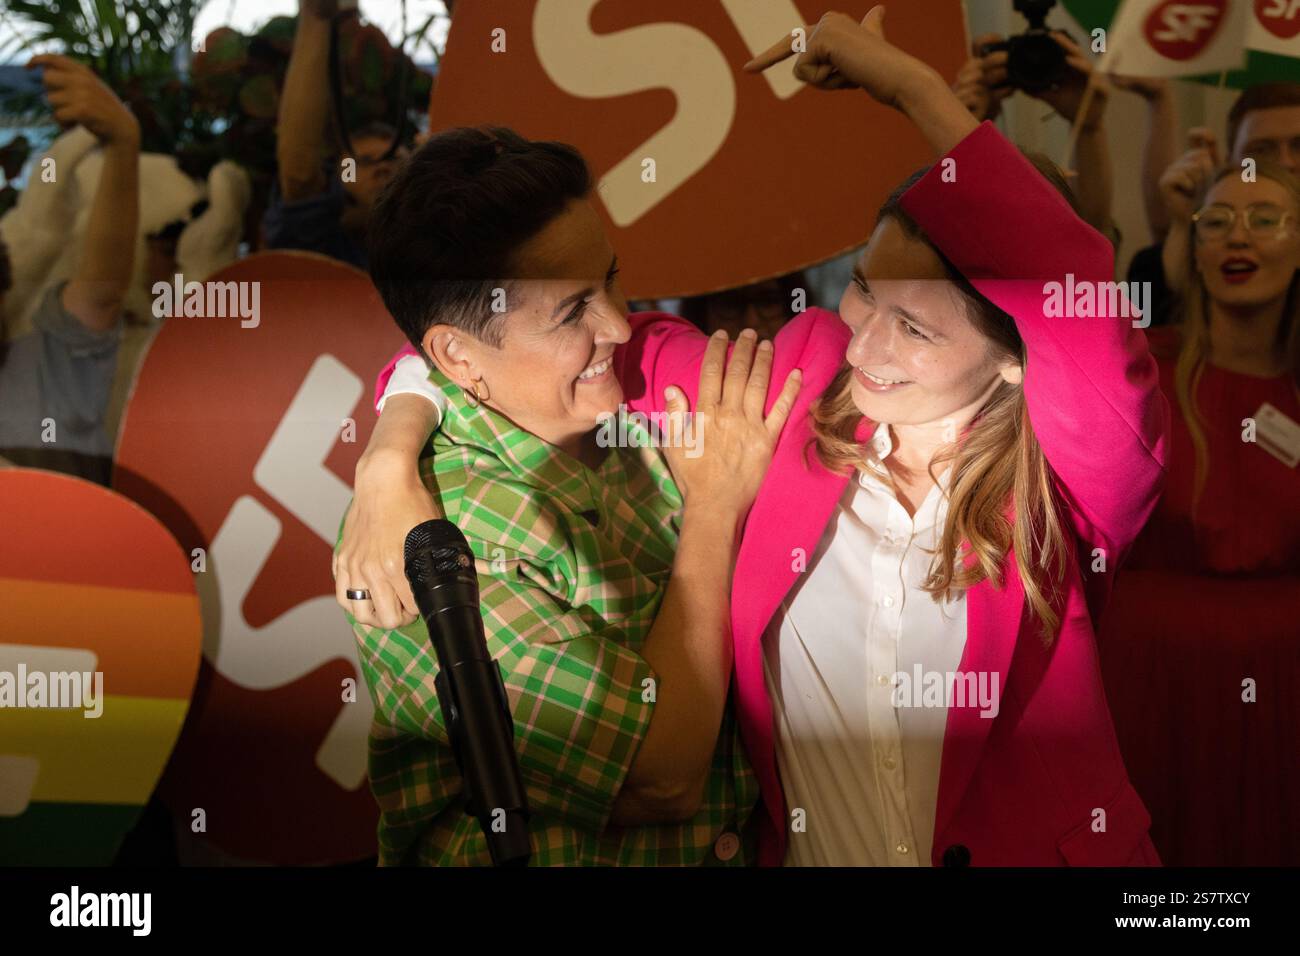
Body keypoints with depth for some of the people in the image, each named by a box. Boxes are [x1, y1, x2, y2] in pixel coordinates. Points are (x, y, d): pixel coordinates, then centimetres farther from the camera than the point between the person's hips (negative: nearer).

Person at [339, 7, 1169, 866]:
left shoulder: (1072, 473, -13)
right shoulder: (795, 387, -5)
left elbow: (1080, 296, -33)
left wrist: (917, 87, -27)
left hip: (1027, 847, -1)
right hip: (791, 848, 2)